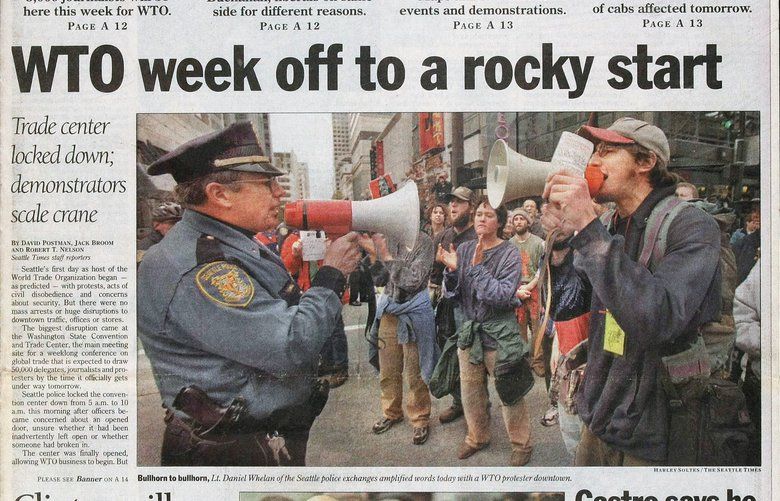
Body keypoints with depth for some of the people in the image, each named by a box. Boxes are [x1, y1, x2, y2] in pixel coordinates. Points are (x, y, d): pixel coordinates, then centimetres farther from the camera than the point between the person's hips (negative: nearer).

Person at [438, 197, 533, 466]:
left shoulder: (509, 253, -10)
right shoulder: (464, 249, 3)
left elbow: (503, 296, -21)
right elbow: (454, 294, 1)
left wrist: (478, 267, -25)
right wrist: (451, 270, -17)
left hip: (499, 332, -4)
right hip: (469, 329, 4)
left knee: (509, 391, 3)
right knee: (470, 388, 15)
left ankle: (521, 443, 23)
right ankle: (477, 436, 36)